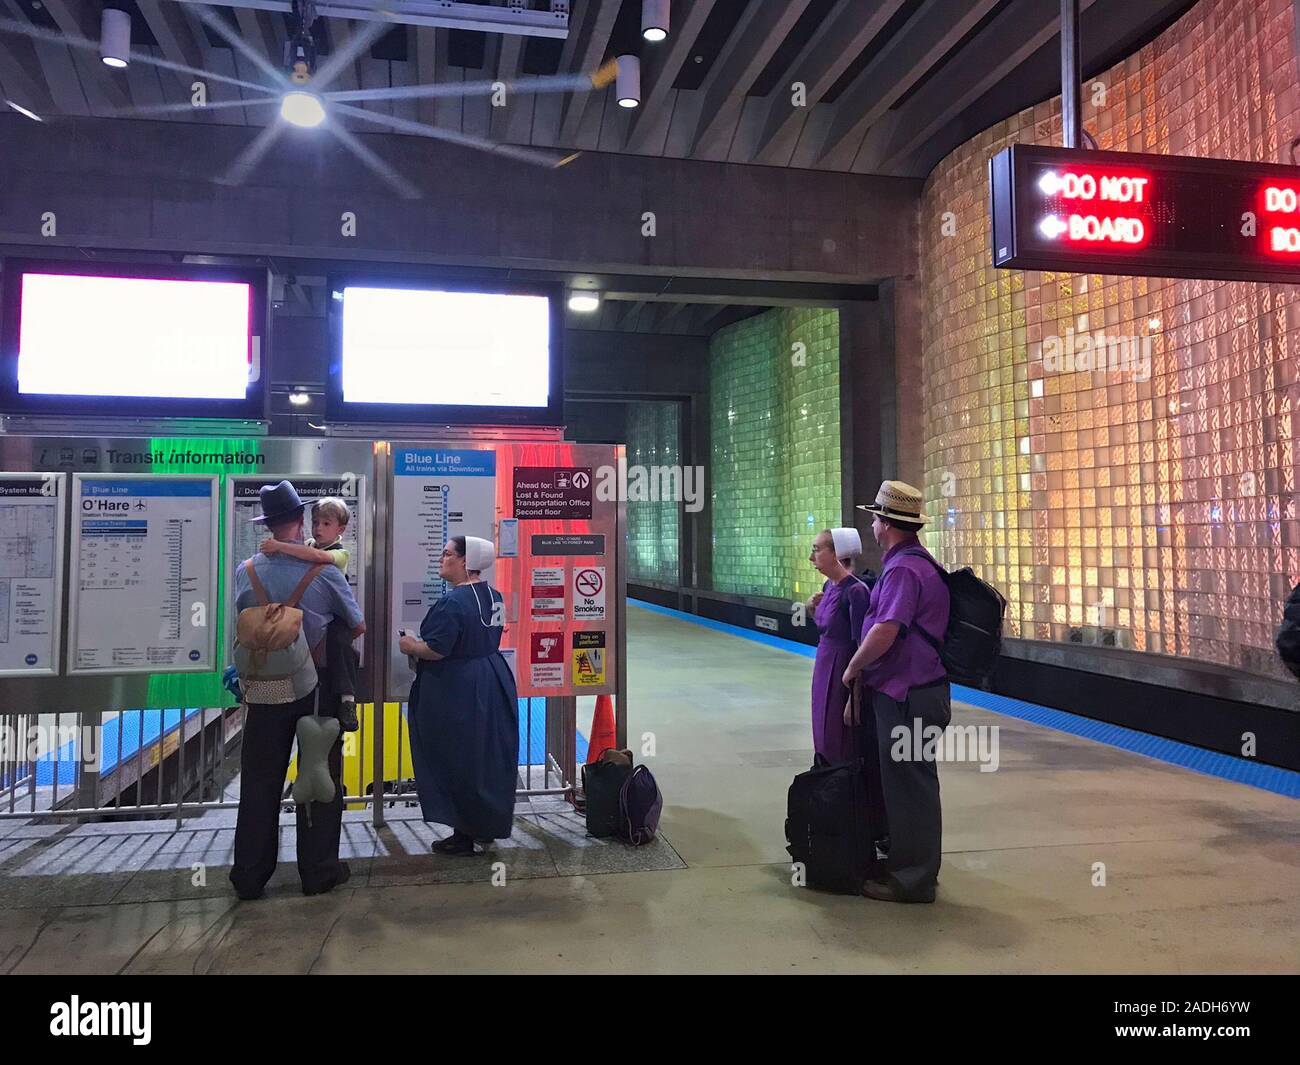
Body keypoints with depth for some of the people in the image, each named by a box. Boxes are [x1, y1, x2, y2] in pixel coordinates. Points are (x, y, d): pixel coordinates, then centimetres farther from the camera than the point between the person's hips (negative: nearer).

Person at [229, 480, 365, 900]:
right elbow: (358, 626, -3)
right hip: (316, 689, -2)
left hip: (264, 690, 2)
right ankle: (318, 871, 18)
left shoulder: (246, 572, -6)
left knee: (259, 783, 12)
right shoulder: (323, 571, -12)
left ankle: (249, 876, 19)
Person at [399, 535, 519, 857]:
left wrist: (410, 646, -4)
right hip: (492, 683, 9)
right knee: (489, 758, 18)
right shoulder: (493, 596, 6)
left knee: (459, 763, 4)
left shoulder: (453, 602, -21)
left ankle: (465, 835, 13)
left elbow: (436, 649, -25)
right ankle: (490, 825, 31)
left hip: (457, 693, -9)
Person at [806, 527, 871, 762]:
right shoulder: (829, 586, 6)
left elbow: (861, 646, -20)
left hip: (842, 673, -8)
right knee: (824, 743, 16)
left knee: (841, 749, 1)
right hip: (824, 670, 8)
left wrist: (854, 698, -20)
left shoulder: (855, 591, -19)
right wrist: (813, 608, 3)